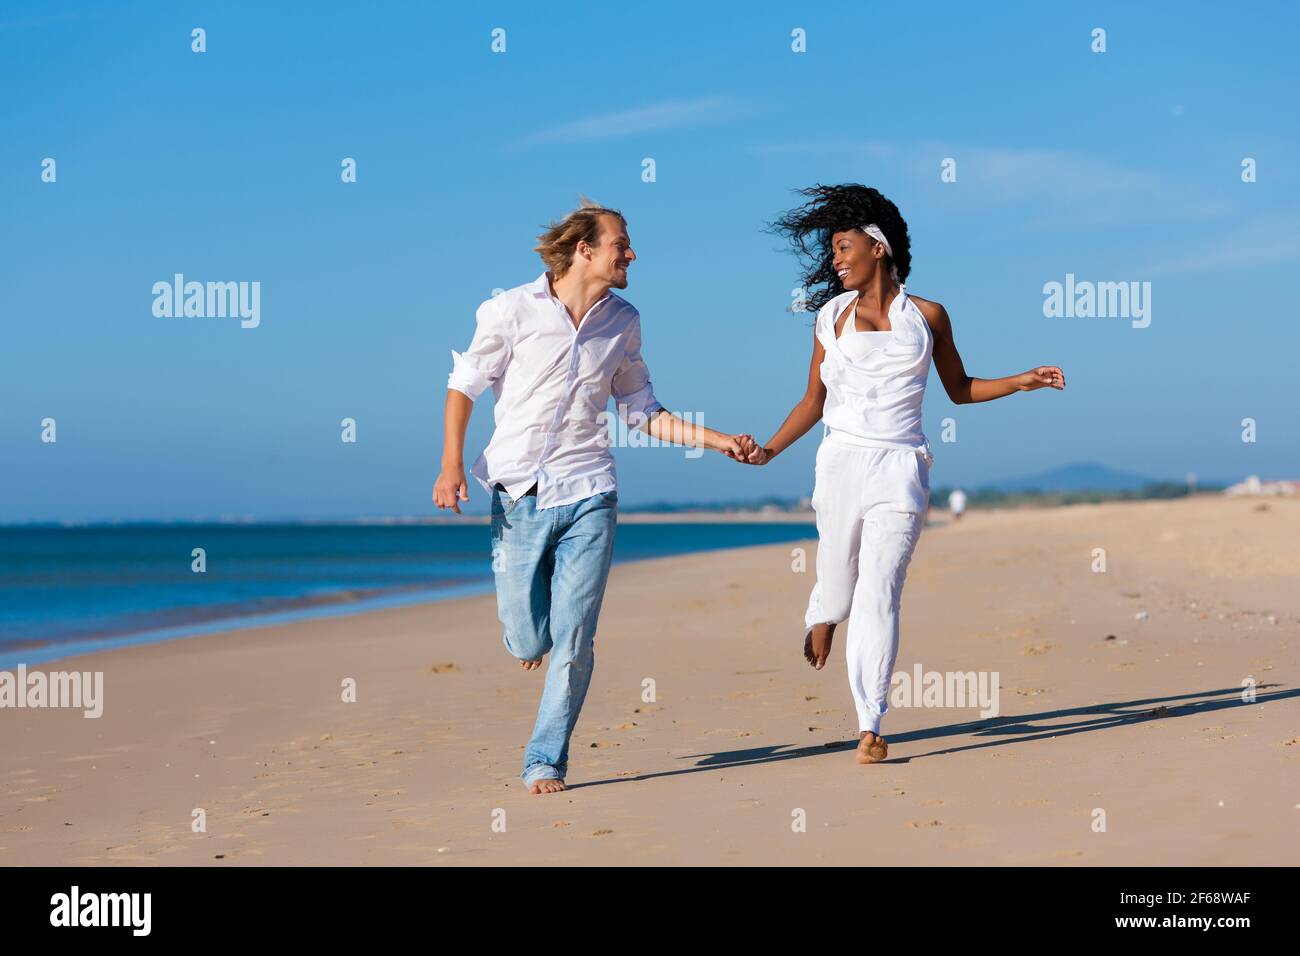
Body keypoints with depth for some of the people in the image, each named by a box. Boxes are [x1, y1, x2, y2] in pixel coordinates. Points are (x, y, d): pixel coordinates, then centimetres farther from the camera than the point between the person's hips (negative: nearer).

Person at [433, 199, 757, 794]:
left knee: (573, 642, -5)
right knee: (528, 641, -1)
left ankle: (546, 763, 7)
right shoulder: (513, 310, -3)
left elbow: (641, 411, 17)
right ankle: (531, 633, 37)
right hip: (519, 494, -2)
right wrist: (451, 462, -10)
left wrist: (719, 441, 9)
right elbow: (465, 385, 3)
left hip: (588, 497, 2)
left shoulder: (622, 321, 8)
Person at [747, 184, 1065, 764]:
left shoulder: (927, 317, 8)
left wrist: (1021, 382, 6)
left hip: (900, 471, -1)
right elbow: (814, 400, 13)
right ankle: (820, 621, 47)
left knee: (878, 596, -11)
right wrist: (770, 450, 1)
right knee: (838, 584, 8)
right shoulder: (832, 316, 9)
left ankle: (870, 727, -12)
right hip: (842, 462, 1)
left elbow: (959, 389, 19)